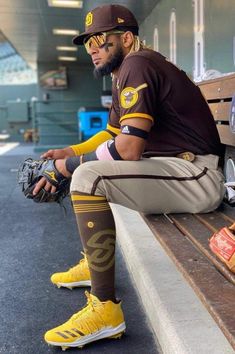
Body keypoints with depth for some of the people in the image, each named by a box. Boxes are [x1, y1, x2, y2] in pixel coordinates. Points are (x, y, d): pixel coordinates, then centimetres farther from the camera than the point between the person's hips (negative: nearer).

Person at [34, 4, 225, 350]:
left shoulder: (138, 65, -13)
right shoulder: (125, 73, 18)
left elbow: (128, 149, -22)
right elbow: (110, 135, 23)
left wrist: (69, 165, -10)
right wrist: (66, 153, 11)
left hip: (197, 177, -11)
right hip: (175, 169, 11)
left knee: (88, 176, -27)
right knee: (85, 167, 20)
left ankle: (106, 309, -21)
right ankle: (93, 264, 24)